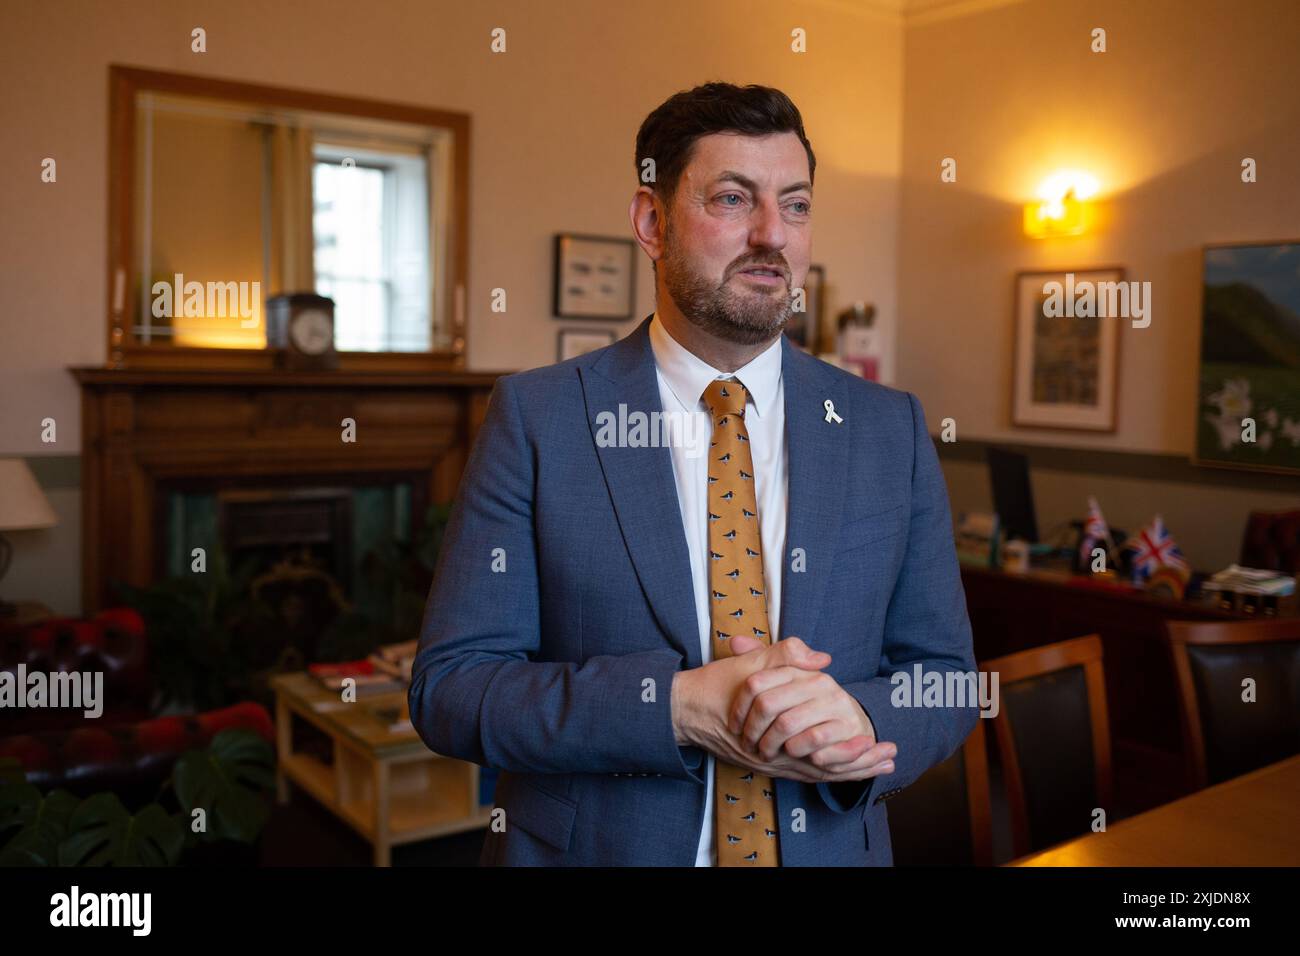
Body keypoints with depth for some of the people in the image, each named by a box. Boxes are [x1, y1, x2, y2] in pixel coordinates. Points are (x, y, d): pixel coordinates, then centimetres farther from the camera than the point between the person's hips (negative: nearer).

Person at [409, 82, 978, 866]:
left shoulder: (891, 432, -3)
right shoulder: (537, 418, -10)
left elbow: (945, 677, 0)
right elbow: (449, 685, -12)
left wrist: (863, 720, -21)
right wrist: (677, 706, -24)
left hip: (830, 845, 2)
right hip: (594, 845, -2)